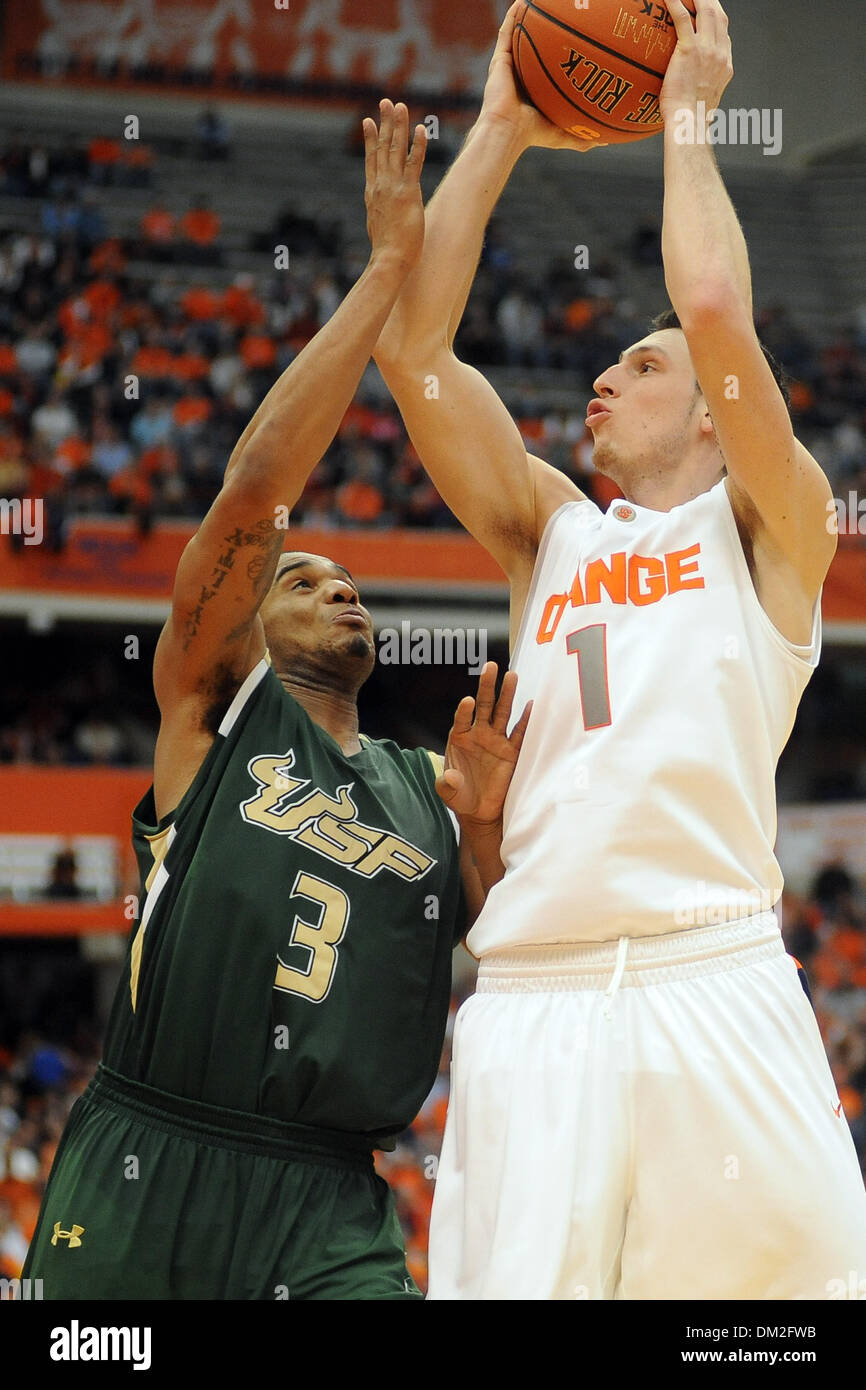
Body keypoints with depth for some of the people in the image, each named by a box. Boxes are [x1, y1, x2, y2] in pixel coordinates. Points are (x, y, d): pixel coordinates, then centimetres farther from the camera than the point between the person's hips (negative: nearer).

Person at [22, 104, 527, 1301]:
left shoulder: (424, 790, 19)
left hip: (326, 1209, 3)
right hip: (139, 1182, -3)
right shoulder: (214, 707, 6)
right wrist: (387, 269, -8)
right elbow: (254, 490, -7)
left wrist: (487, 830, -4)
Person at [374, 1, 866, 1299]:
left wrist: (688, 112, 9)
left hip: (715, 982, -3)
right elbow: (413, 349, 16)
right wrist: (500, 131, 17)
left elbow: (717, 312, -4)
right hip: (532, 996, 3)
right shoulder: (553, 533, 24)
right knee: (517, 1287, -7)